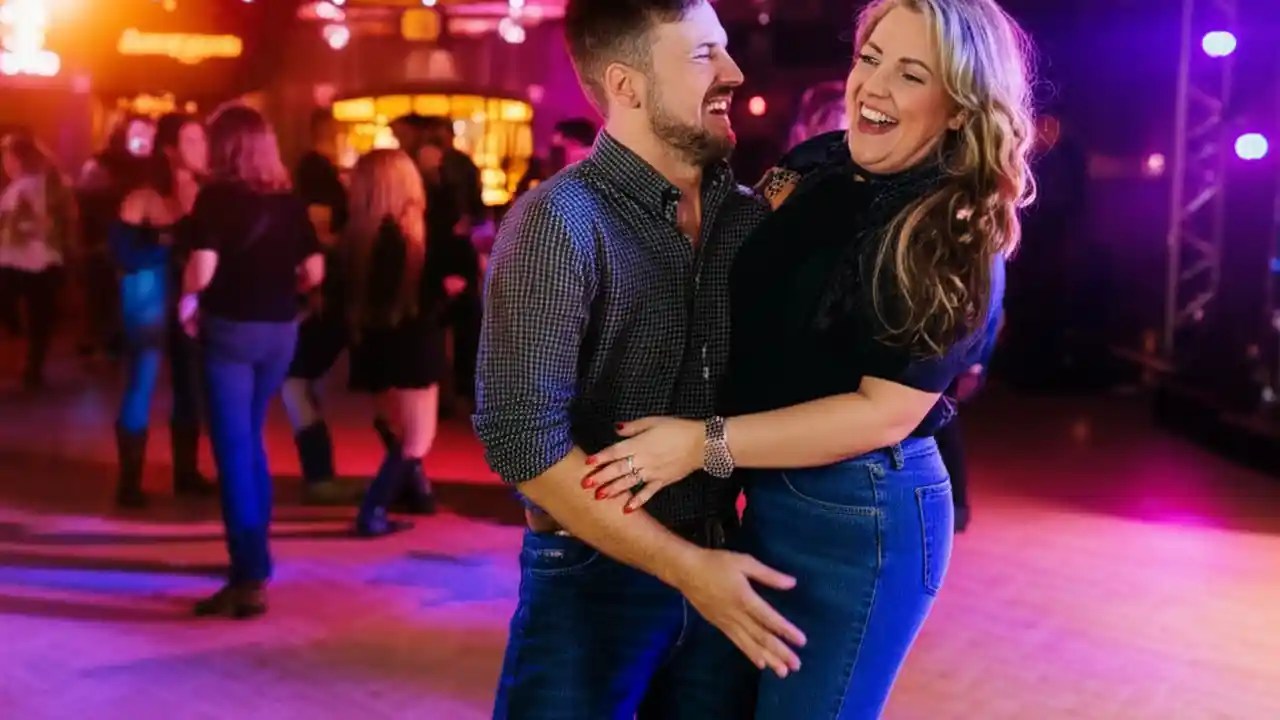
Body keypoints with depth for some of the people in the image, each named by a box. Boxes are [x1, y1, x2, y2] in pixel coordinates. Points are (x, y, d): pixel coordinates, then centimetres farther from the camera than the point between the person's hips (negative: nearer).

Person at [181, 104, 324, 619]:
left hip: (230, 328, -6)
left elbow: (203, 269, -18)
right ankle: (253, 555, 30)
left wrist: (188, 300, 1)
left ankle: (250, 577, -6)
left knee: (234, 448, -2)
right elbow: (314, 271, 5)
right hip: (280, 330, 6)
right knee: (250, 441, 21)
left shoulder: (216, 196, -8)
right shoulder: (288, 200, 6)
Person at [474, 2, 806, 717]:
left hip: (720, 566, 5)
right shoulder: (561, 223, -15)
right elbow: (524, 438, -20)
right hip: (596, 574, -5)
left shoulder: (750, 215, 2)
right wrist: (683, 564, -19)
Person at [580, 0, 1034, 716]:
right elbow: (756, 317, 16)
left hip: (862, 520, -7)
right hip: (766, 498, 7)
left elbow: (884, 413, -20)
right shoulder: (816, 169, 4)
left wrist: (704, 444, -21)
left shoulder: (958, 242, -16)